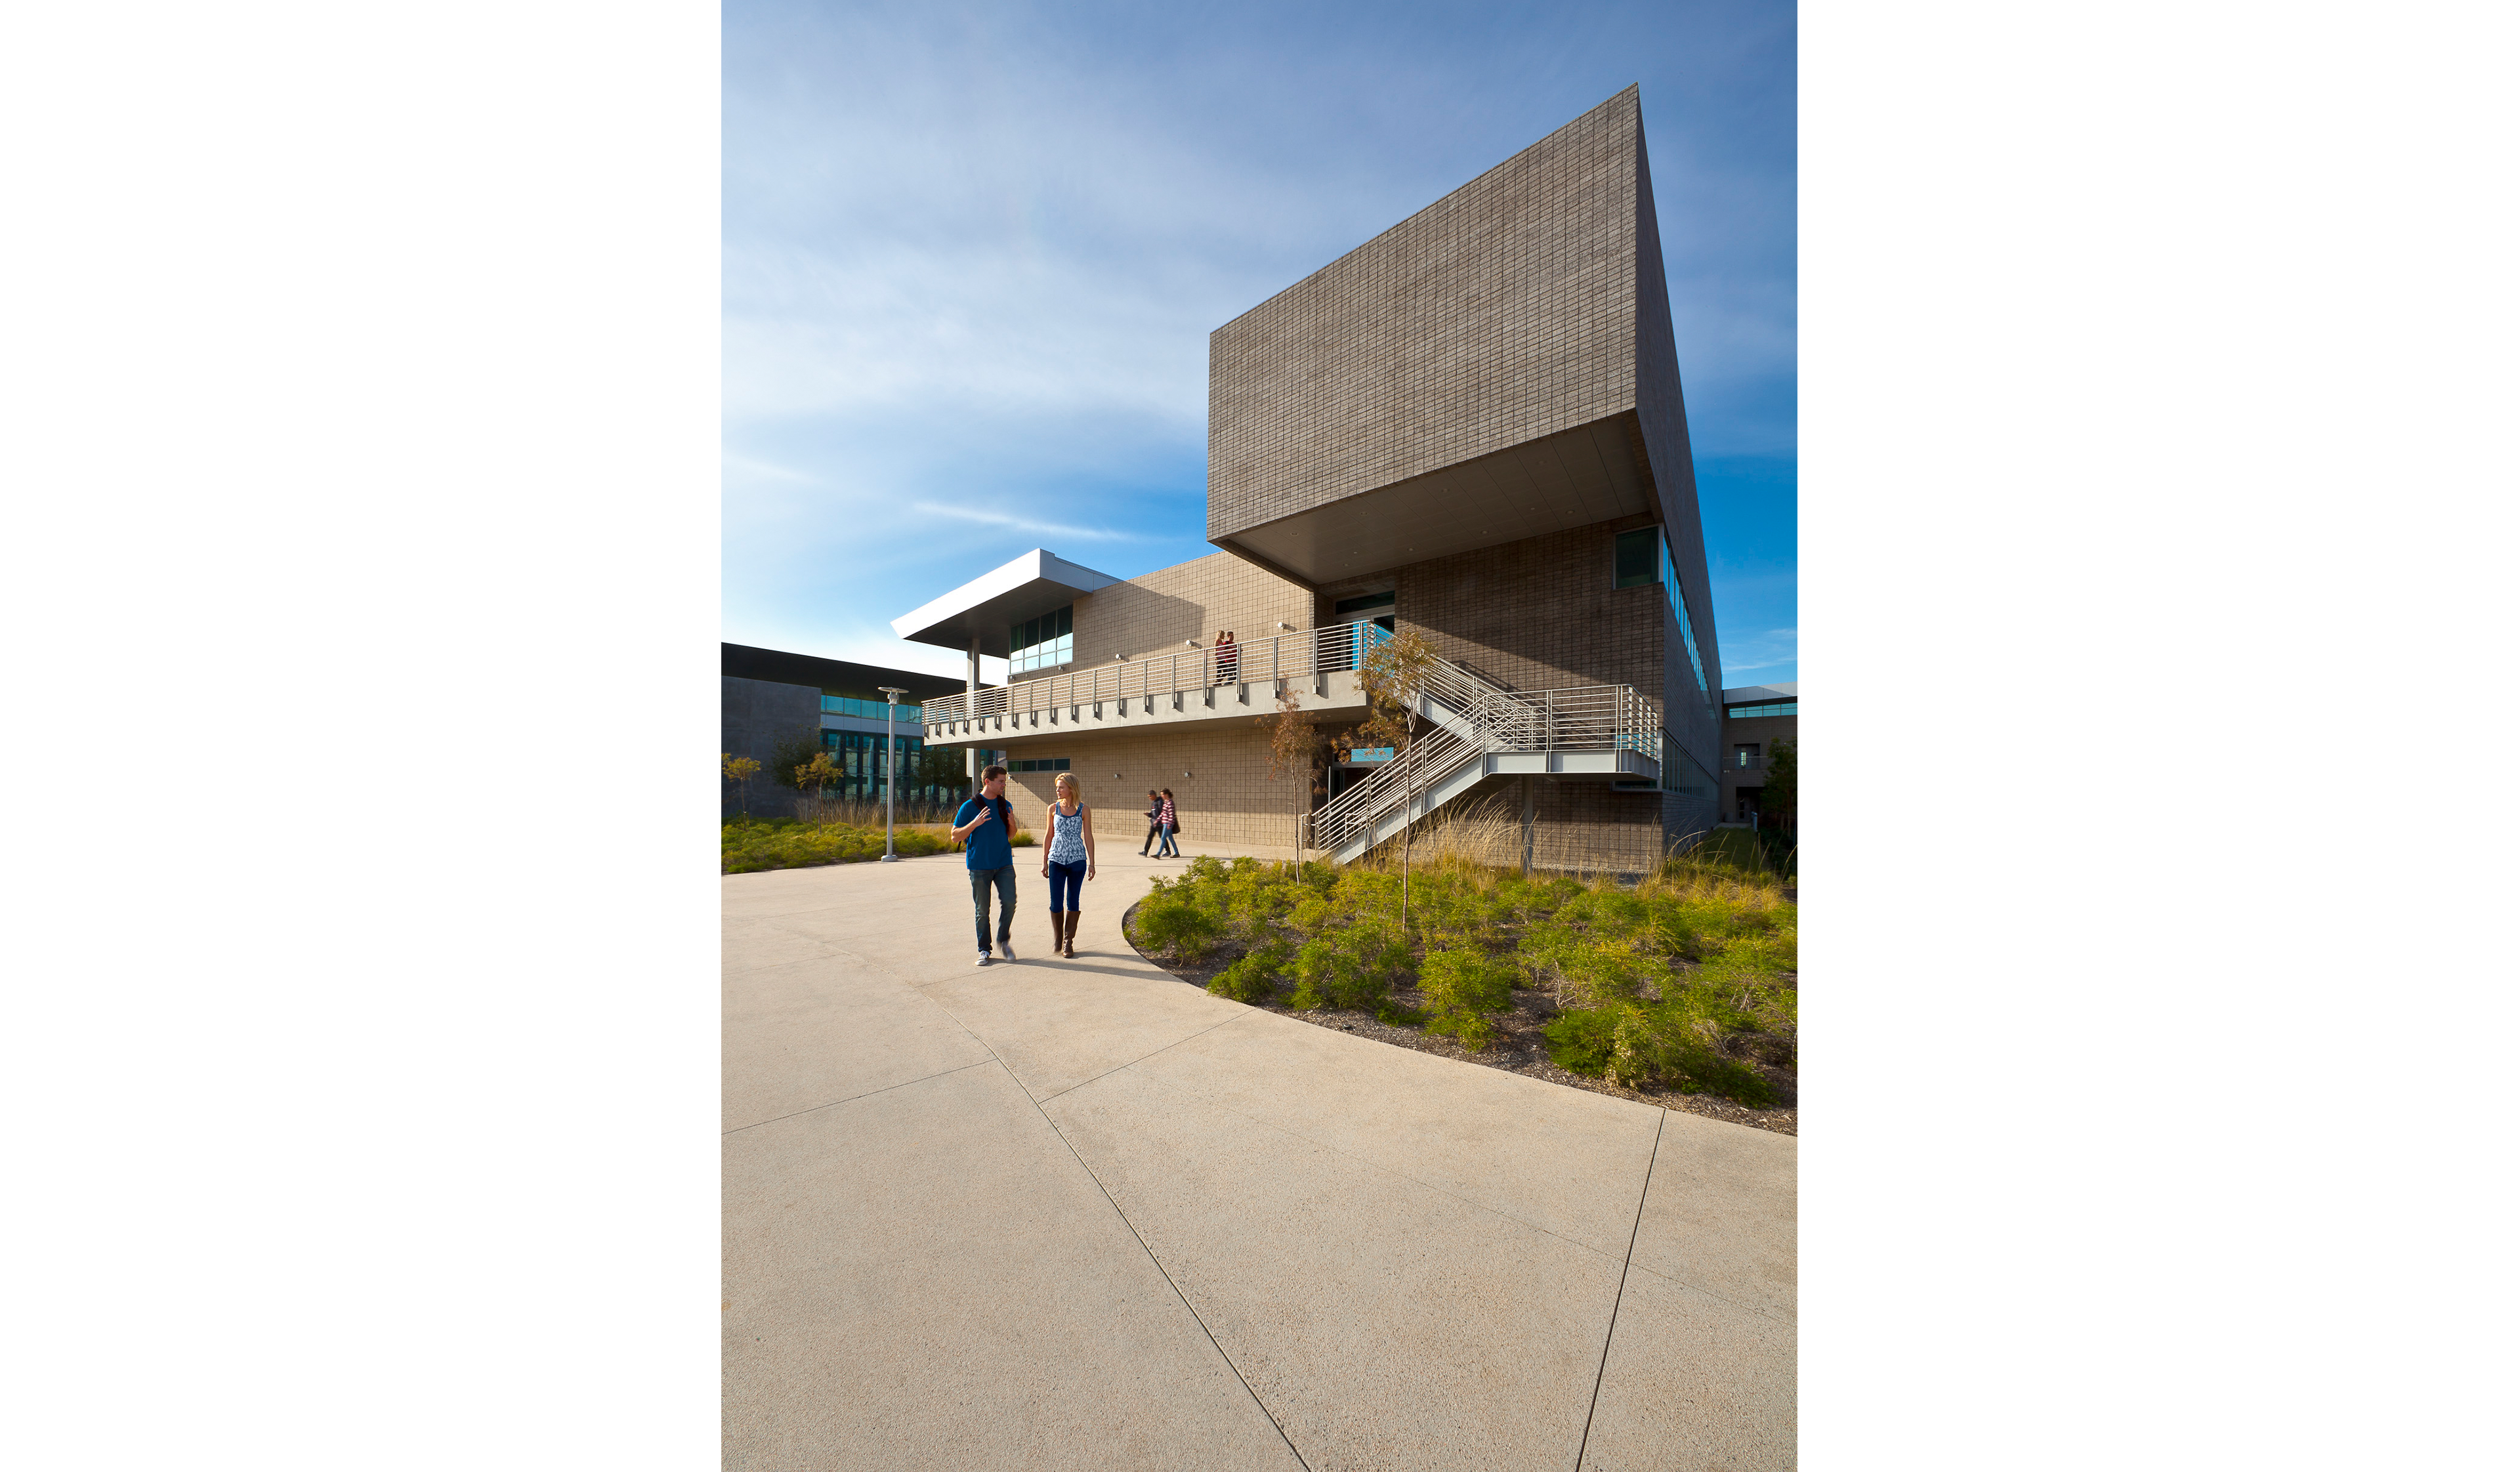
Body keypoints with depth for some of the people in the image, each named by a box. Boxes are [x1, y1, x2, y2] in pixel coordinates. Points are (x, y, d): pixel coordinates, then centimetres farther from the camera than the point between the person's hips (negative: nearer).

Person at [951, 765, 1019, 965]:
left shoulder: (1006, 806, 10)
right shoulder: (970, 806, -2)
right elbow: (956, 835, -3)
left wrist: (1012, 824, -5)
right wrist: (975, 823, -18)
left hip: (1004, 864, 3)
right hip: (980, 866, -3)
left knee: (1009, 903, -8)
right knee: (982, 910, 4)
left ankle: (1004, 941, 14)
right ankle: (984, 950, 18)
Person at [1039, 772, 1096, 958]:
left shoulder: (1084, 810, -1)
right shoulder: (1053, 808, 4)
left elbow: (1088, 837, 2)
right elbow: (1049, 836, 11)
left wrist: (1091, 863, -1)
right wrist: (1044, 862, 12)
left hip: (1077, 860, -1)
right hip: (1056, 860, 1)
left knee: (1072, 901, 4)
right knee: (1056, 902, 0)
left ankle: (1068, 942, 16)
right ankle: (1057, 938, 21)